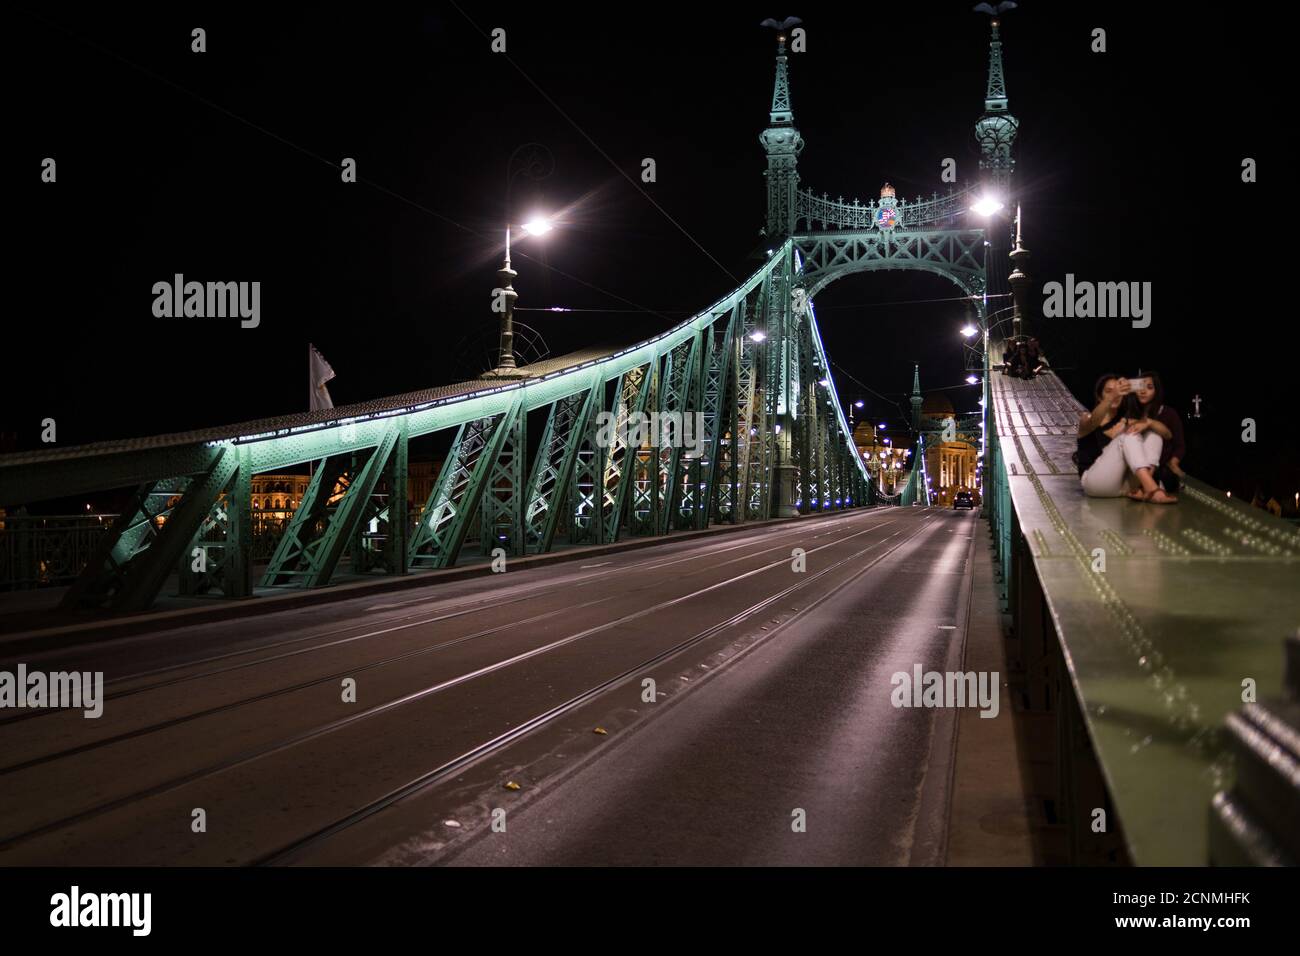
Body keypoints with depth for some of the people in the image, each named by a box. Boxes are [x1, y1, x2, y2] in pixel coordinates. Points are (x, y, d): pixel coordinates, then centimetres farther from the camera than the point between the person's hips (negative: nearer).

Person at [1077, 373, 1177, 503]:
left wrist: (1148, 422, -21)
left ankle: (1139, 487, -27)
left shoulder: (1125, 420, 15)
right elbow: (1093, 422, -26)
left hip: (1122, 484, 5)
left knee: (1154, 432, -6)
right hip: (1094, 481, -5)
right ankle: (1150, 488, -41)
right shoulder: (1087, 419, 3)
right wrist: (1112, 397, -45)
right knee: (1128, 433, -22)